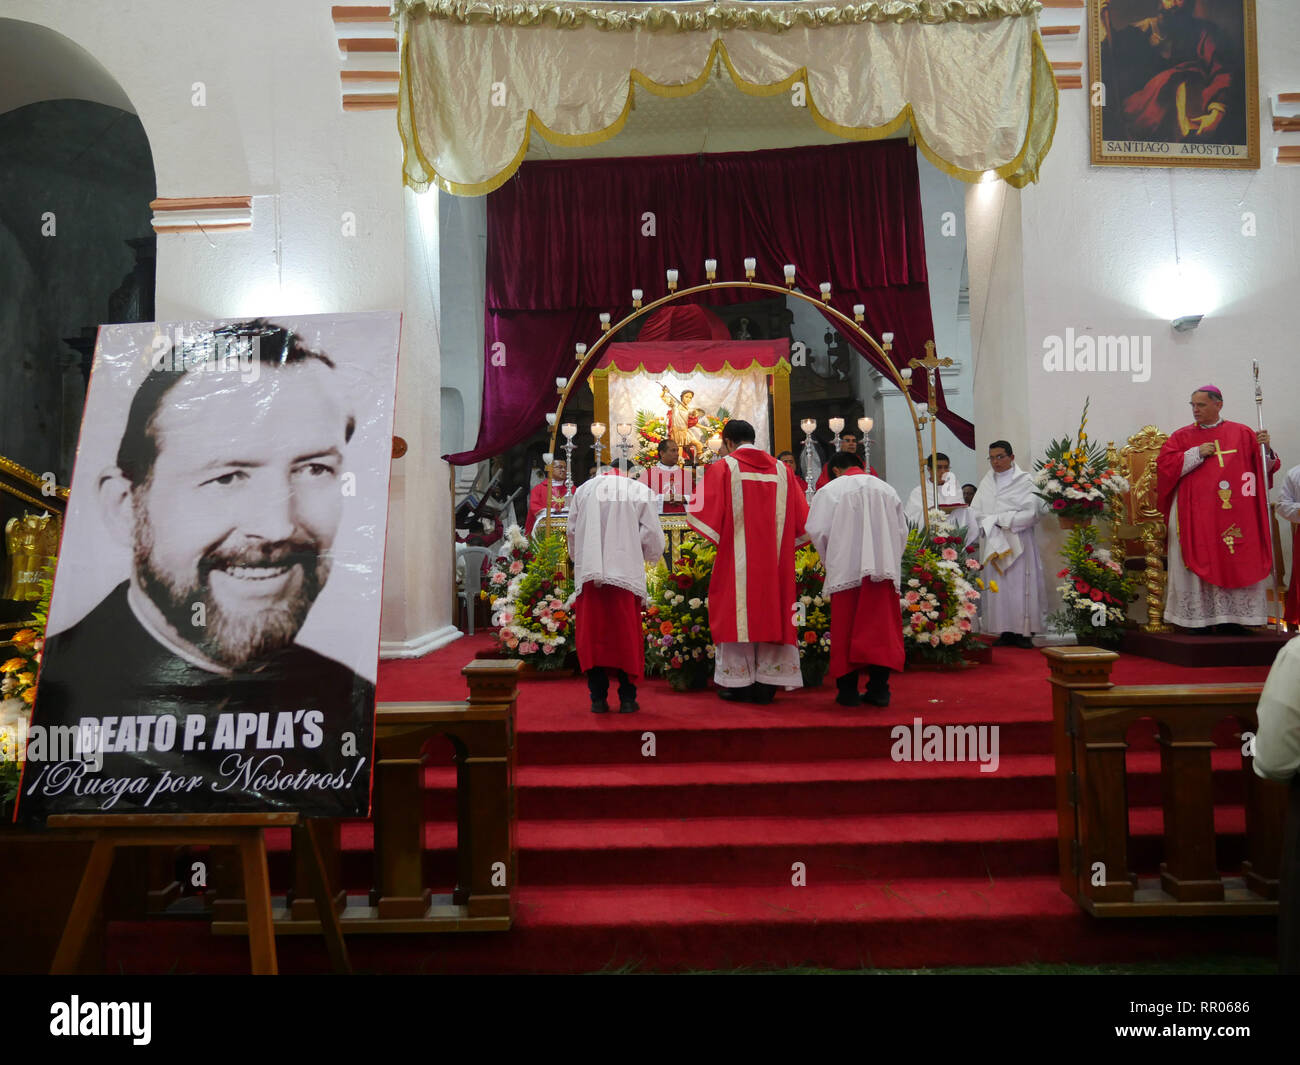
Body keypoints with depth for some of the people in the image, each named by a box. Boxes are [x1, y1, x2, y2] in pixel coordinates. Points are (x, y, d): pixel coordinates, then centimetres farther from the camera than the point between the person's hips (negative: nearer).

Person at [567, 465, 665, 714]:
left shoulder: (584, 490, 9)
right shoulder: (641, 491, 2)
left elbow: (572, 531, 14)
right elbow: (653, 534, 2)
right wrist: (653, 556, 22)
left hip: (588, 573, 2)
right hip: (625, 571, -1)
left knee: (592, 635, 8)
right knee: (627, 636, 7)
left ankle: (598, 698, 10)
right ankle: (627, 698, 10)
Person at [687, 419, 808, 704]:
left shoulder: (723, 468, -3)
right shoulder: (781, 469, 10)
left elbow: (705, 513, -8)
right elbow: (801, 518, 11)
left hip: (737, 557, -4)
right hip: (773, 558, 4)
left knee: (737, 611, 2)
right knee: (770, 611, 7)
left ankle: (739, 682, 4)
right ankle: (766, 683, 9)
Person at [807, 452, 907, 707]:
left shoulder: (830, 490, 0)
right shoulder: (887, 490, 12)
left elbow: (817, 531, -5)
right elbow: (902, 531, 13)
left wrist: (830, 562, 10)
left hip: (846, 570, -3)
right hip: (883, 569, 3)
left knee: (846, 629, 4)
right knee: (880, 628, 6)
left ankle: (848, 691, 7)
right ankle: (879, 689, 6)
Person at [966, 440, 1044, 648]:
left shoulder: (1024, 481, -1)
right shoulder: (987, 482, 12)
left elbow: (1031, 514, -9)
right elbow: (975, 512, 7)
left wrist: (999, 519, -12)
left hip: (1018, 543, -4)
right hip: (994, 544, 4)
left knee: (1020, 584, -3)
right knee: (998, 587, 1)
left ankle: (1024, 632, 3)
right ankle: (1006, 631, 6)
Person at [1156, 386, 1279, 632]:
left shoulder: (1242, 433, 9)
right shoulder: (1181, 436, 7)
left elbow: (1265, 466, 8)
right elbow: (1164, 465, -4)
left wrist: (1265, 448, -12)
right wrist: (1197, 454, -10)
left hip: (1236, 516, 1)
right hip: (1196, 517, -1)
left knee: (1236, 564, 0)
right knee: (1200, 563, -3)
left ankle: (1232, 619, 6)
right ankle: (1201, 619, 0)